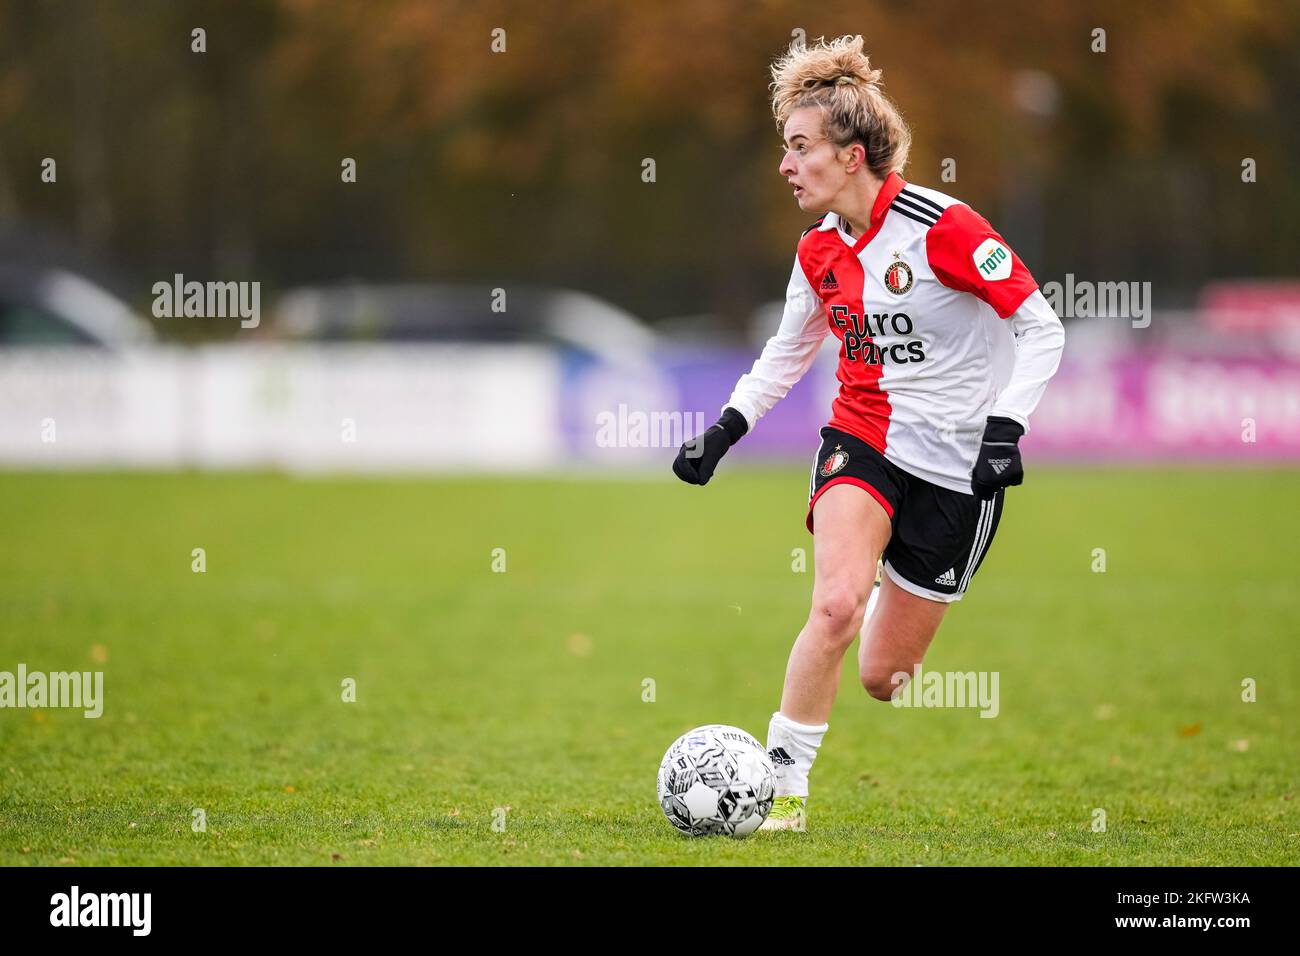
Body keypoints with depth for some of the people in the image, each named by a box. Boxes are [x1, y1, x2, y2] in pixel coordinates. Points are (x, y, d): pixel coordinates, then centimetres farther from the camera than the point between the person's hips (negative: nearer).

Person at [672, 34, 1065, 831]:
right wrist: (727, 428, 9)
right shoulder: (819, 250, 2)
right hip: (862, 443, 4)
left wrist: (1003, 430, -23)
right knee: (835, 607, -25)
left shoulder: (942, 228, -18)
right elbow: (789, 350, 20)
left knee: (882, 675, 2)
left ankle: (901, 601, 39)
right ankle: (785, 787, -14)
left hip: (958, 467, -3)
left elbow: (1042, 329, -14)